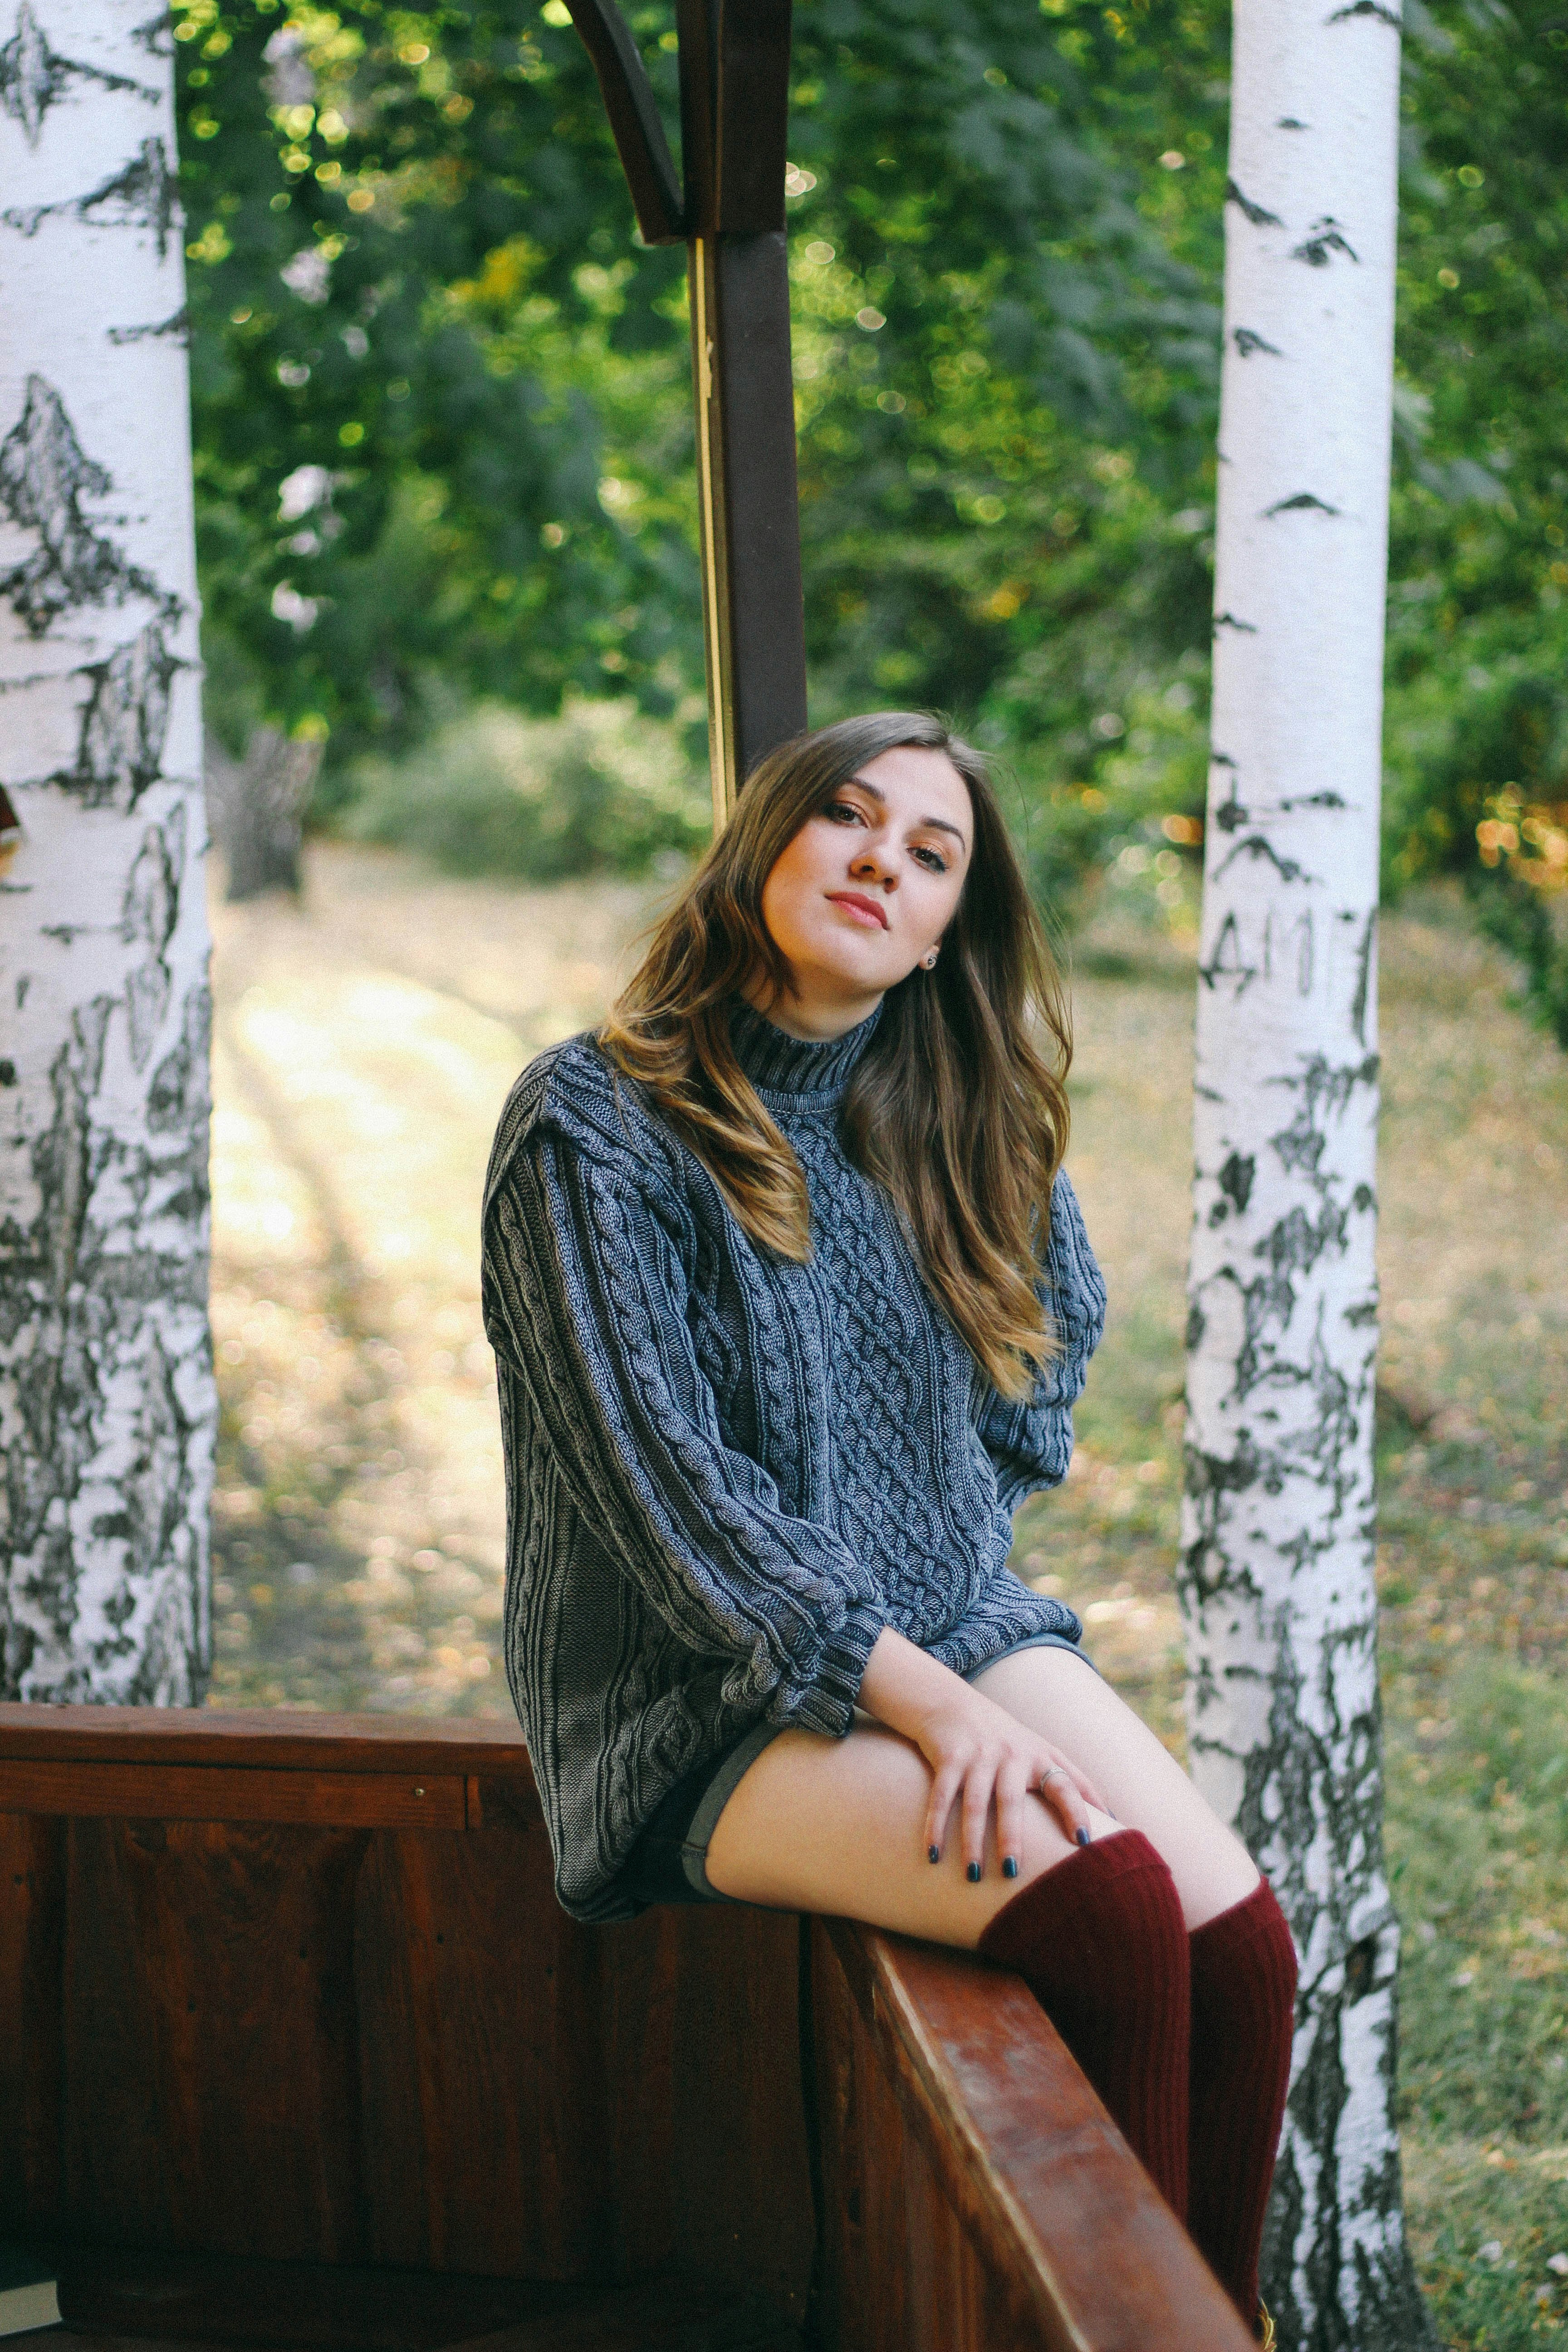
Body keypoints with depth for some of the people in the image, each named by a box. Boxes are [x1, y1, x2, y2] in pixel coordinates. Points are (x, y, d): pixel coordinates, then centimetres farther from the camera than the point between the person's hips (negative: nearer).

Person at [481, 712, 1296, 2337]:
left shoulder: (950, 1122, 9)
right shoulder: (594, 1124, -9)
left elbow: (1057, 1324, 27)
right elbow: (670, 1489, -15)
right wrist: (931, 1706, -22)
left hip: (957, 1632, 6)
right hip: (709, 1709, -6)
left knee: (1239, 1940, -19)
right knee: (1105, 1910, -29)